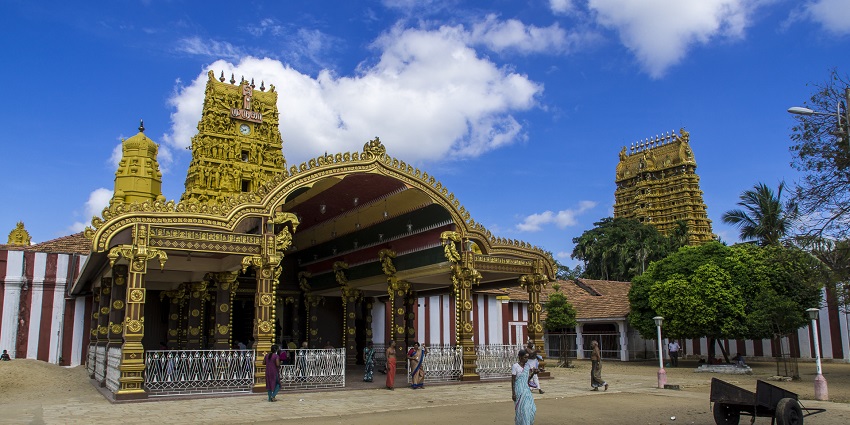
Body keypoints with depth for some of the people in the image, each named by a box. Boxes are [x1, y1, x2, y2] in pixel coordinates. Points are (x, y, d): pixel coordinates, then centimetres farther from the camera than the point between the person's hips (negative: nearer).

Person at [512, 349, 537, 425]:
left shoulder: (527, 366, 7)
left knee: (531, 408, 5)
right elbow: (512, 381, -9)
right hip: (519, 390, -6)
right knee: (521, 409, -4)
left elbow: (528, 378, 10)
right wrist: (513, 393, -12)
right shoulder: (515, 366, -11)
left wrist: (533, 373, -7)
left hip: (526, 389, 6)